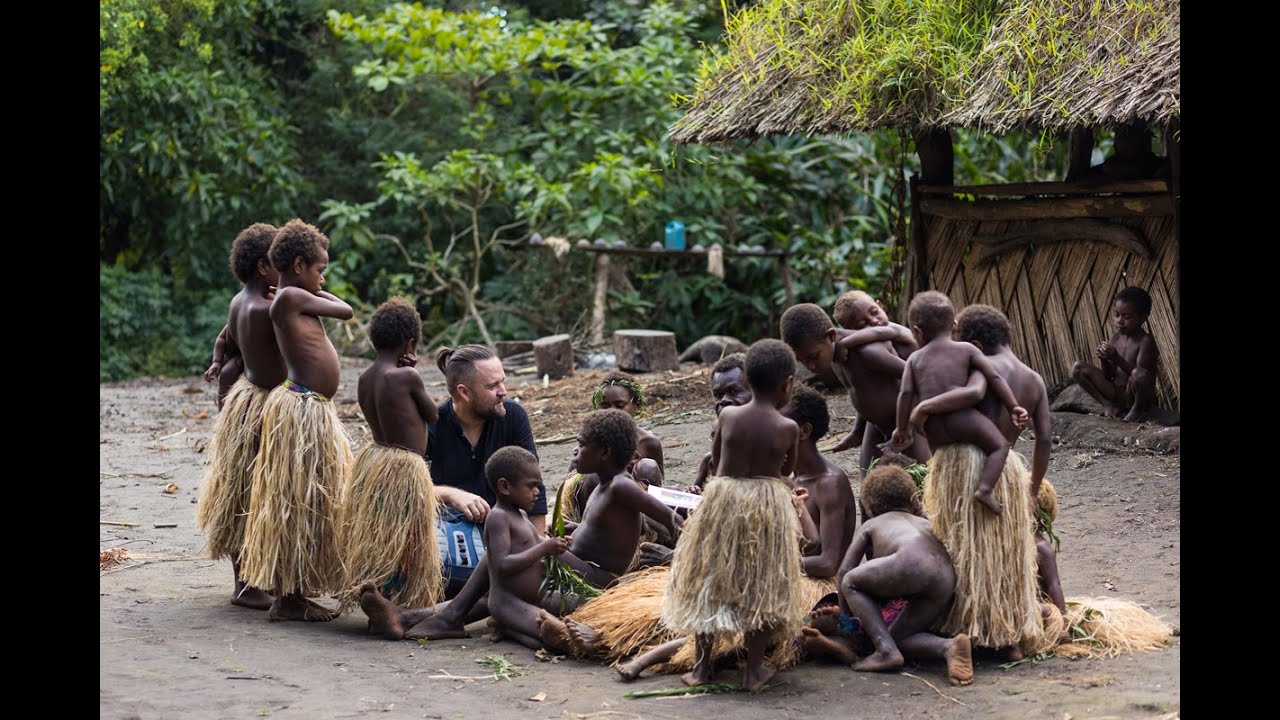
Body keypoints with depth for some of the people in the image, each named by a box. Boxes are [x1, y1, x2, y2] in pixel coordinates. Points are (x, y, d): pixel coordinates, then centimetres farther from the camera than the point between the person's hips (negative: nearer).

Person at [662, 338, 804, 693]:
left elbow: (716, 462, 7)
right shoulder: (788, 428, -8)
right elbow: (786, 470, 6)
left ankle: (702, 664, 16)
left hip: (722, 503, 2)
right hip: (768, 507, -1)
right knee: (762, 587, 10)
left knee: (709, 582, 13)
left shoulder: (727, 416, -4)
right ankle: (754, 670, 13)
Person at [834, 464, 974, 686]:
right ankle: (949, 646, -8)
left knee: (850, 583, 16)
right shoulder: (924, 524, 39)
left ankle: (886, 651, 0)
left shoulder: (871, 524, 27)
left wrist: (848, 614, 32)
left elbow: (845, 569, 20)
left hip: (913, 562, -6)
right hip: (946, 582, 6)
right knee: (897, 636, 20)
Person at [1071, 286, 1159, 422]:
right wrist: (1104, 360, -15)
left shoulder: (1145, 341, -14)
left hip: (1135, 396, -6)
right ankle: (1108, 404, -1)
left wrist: (1117, 359, -30)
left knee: (1139, 375, -40)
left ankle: (1138, 408, -7)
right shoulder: (1116, 339, 6)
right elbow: (1108, 376, 6)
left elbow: (1139, 375, -22)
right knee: (1078, 368, -5)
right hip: (1116, 393, 6)